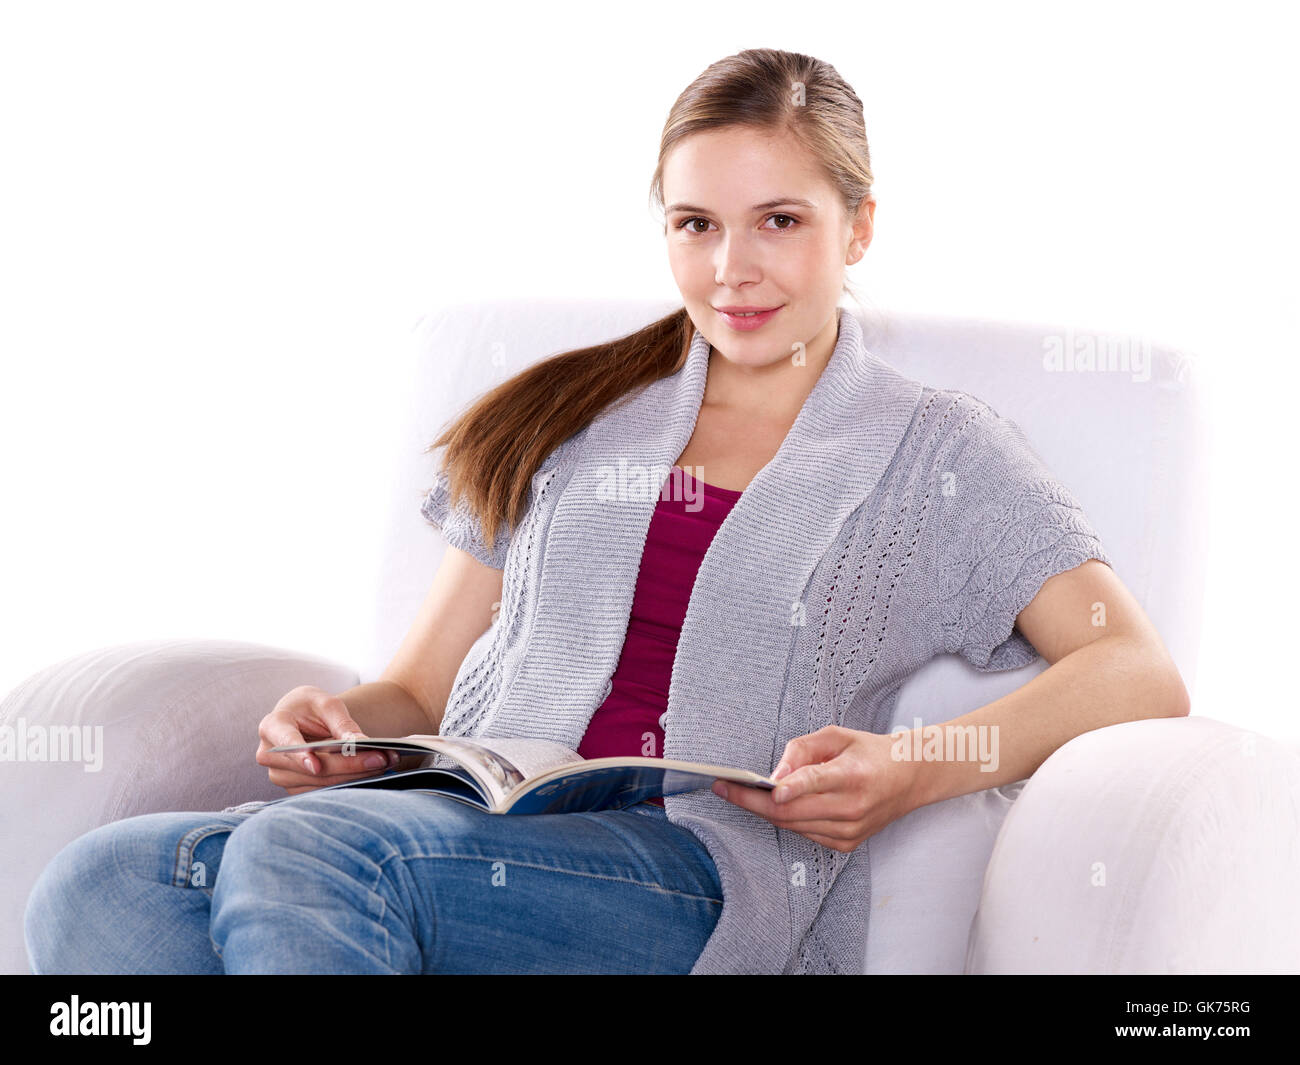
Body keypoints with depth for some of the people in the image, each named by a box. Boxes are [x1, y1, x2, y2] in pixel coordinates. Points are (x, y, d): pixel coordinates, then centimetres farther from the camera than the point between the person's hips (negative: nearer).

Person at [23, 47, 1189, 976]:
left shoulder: (938, 452, 16)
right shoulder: (563, 418, 26)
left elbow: (1144, 677, 3)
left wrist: (912, 775, -15)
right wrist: (340, 722, -1)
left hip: (708, 871, -4)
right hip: (480, 840, 4)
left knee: (305, 851, -35)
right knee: (102, 885, -29)